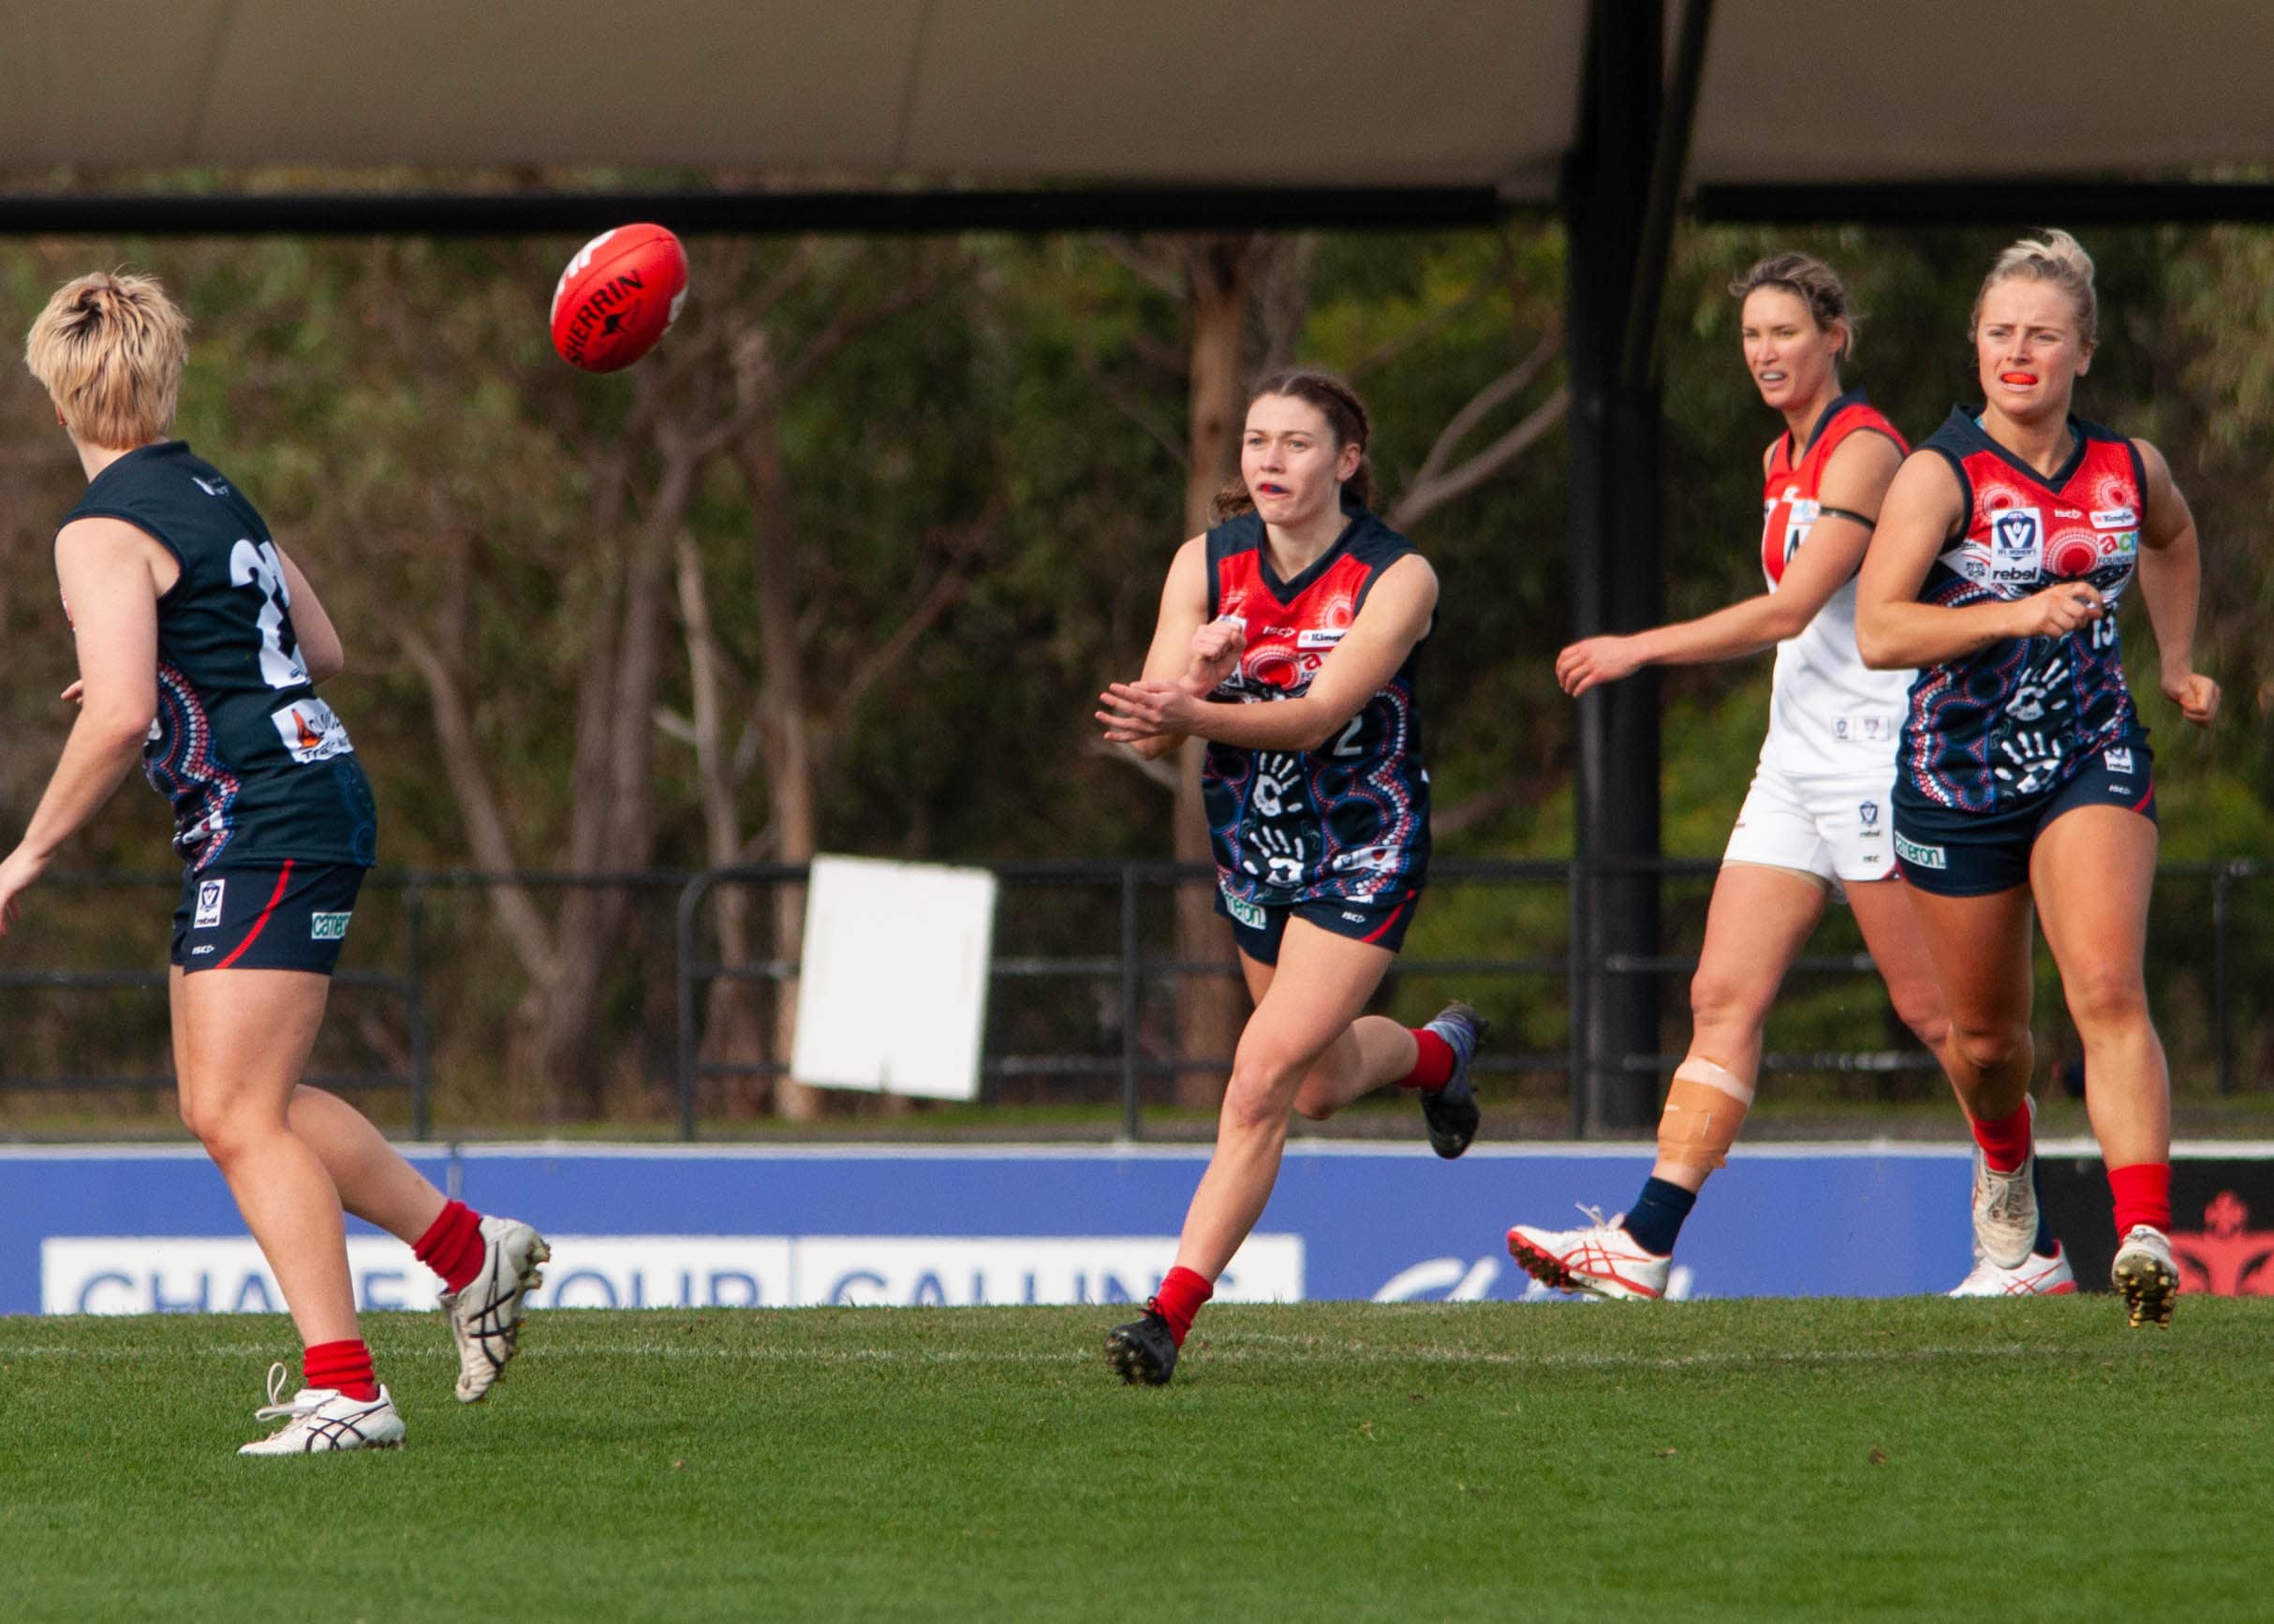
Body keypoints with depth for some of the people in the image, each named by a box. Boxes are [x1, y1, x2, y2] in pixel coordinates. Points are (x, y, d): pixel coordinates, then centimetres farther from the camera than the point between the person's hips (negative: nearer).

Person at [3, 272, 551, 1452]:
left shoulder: (105, 533, -13)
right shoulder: (212, 493, 14)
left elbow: (119, 718, -23)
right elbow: (321, 651, 22)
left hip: (267, 827, -9)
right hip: (309, 793, 9)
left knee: (237, 1114, -11)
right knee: (230, 1103, 15)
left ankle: (343, 1389, -15)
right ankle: (468, 1247, 20)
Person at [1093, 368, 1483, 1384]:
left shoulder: (1396, 577, -18)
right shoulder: (1206, 564, -6)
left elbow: (1318, 716, -29)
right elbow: (1153, 726, -11)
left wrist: (1194, 714, -46)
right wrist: (1196, 678, -34)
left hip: (1364, 853, -6)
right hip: (1252, 847, 6)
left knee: (1266, 1076, -18)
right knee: (1321, 1087, 22)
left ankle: (1172, 1313, -16)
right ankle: (1438, 1051, 56)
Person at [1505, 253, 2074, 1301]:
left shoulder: (1864, 450, -12)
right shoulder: (1783, 459, 16)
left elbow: (1791, 608, -20)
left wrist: (1639, 649, -17)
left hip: (1874, 760, -9)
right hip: (1796, 764, 9)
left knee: (1931, 1007, -5)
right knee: (1723, 997, -1)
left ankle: (2030, 1250, 4)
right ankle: (1643, 1248, -8)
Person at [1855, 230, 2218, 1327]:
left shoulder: (2129, 469, 1)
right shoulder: (1940, 475, -12)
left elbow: (2173, 539, 28)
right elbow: (1877, 632, -24)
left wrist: (2175, 662, 20)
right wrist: (2017, 614, -34)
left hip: (2093, 765, 1)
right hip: (1958, 776, -1)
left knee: (2107, 991, -22)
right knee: (1985, 1035, 13)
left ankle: (2144, 1236, -32)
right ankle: (2007, 1162, 48)